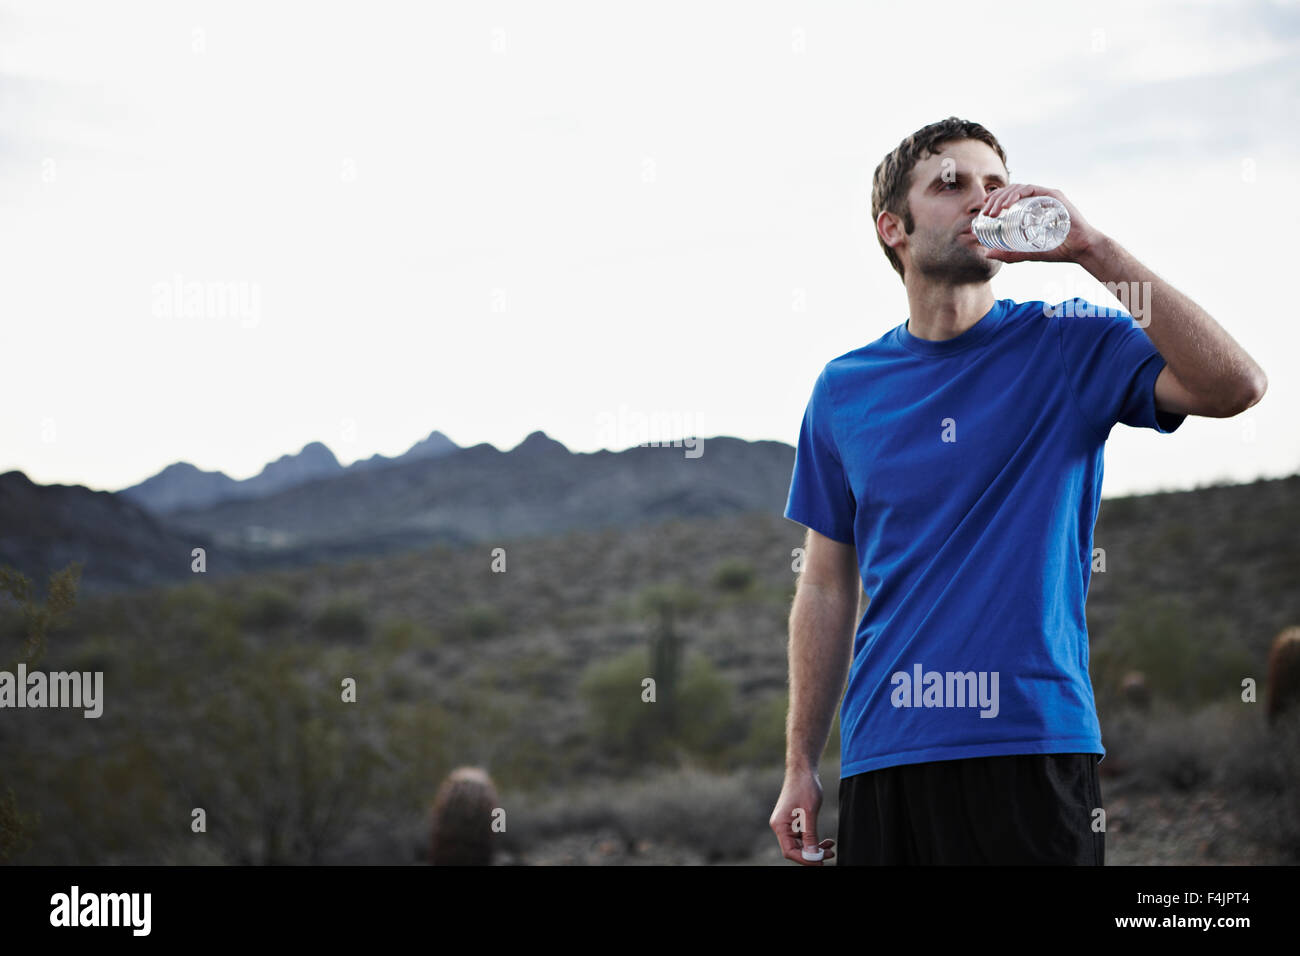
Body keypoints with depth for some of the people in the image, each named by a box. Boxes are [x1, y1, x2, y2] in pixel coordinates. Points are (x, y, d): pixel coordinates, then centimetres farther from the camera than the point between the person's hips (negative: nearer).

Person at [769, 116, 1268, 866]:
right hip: (884, 756, 3)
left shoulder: (1069, 346, 2)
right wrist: (801, 766, 9)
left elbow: (1235, 385, -15)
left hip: (1035, 745, -2)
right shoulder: (846, 389, 9)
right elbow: (827, 588, 12)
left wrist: (1092, 248, -16)